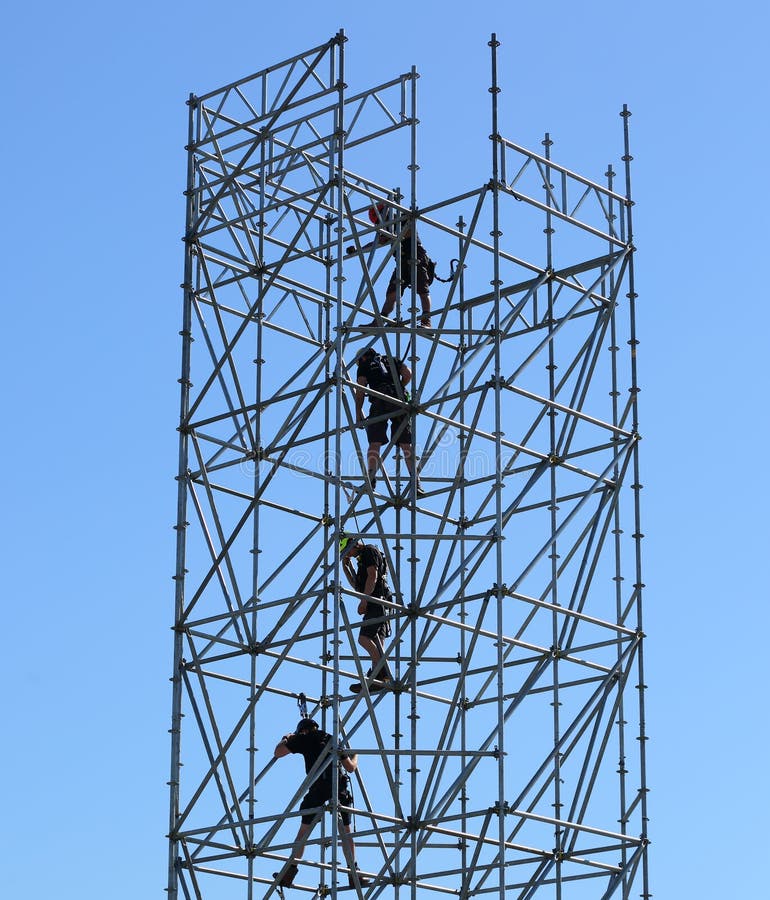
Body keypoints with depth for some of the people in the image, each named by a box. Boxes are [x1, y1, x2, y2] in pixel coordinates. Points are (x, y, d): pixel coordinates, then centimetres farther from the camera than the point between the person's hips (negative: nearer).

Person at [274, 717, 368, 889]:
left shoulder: (304, 739, 12)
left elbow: (277, 753, 13)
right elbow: (351, 767, 27)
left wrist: (285, 739, 34)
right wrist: (355, 756, 50)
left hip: (317, 788, -3)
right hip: (339, 789, 3)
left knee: (304, 830, 6)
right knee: (346, 832, 12)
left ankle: (290, 871, 2)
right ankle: (354, 874, 10)